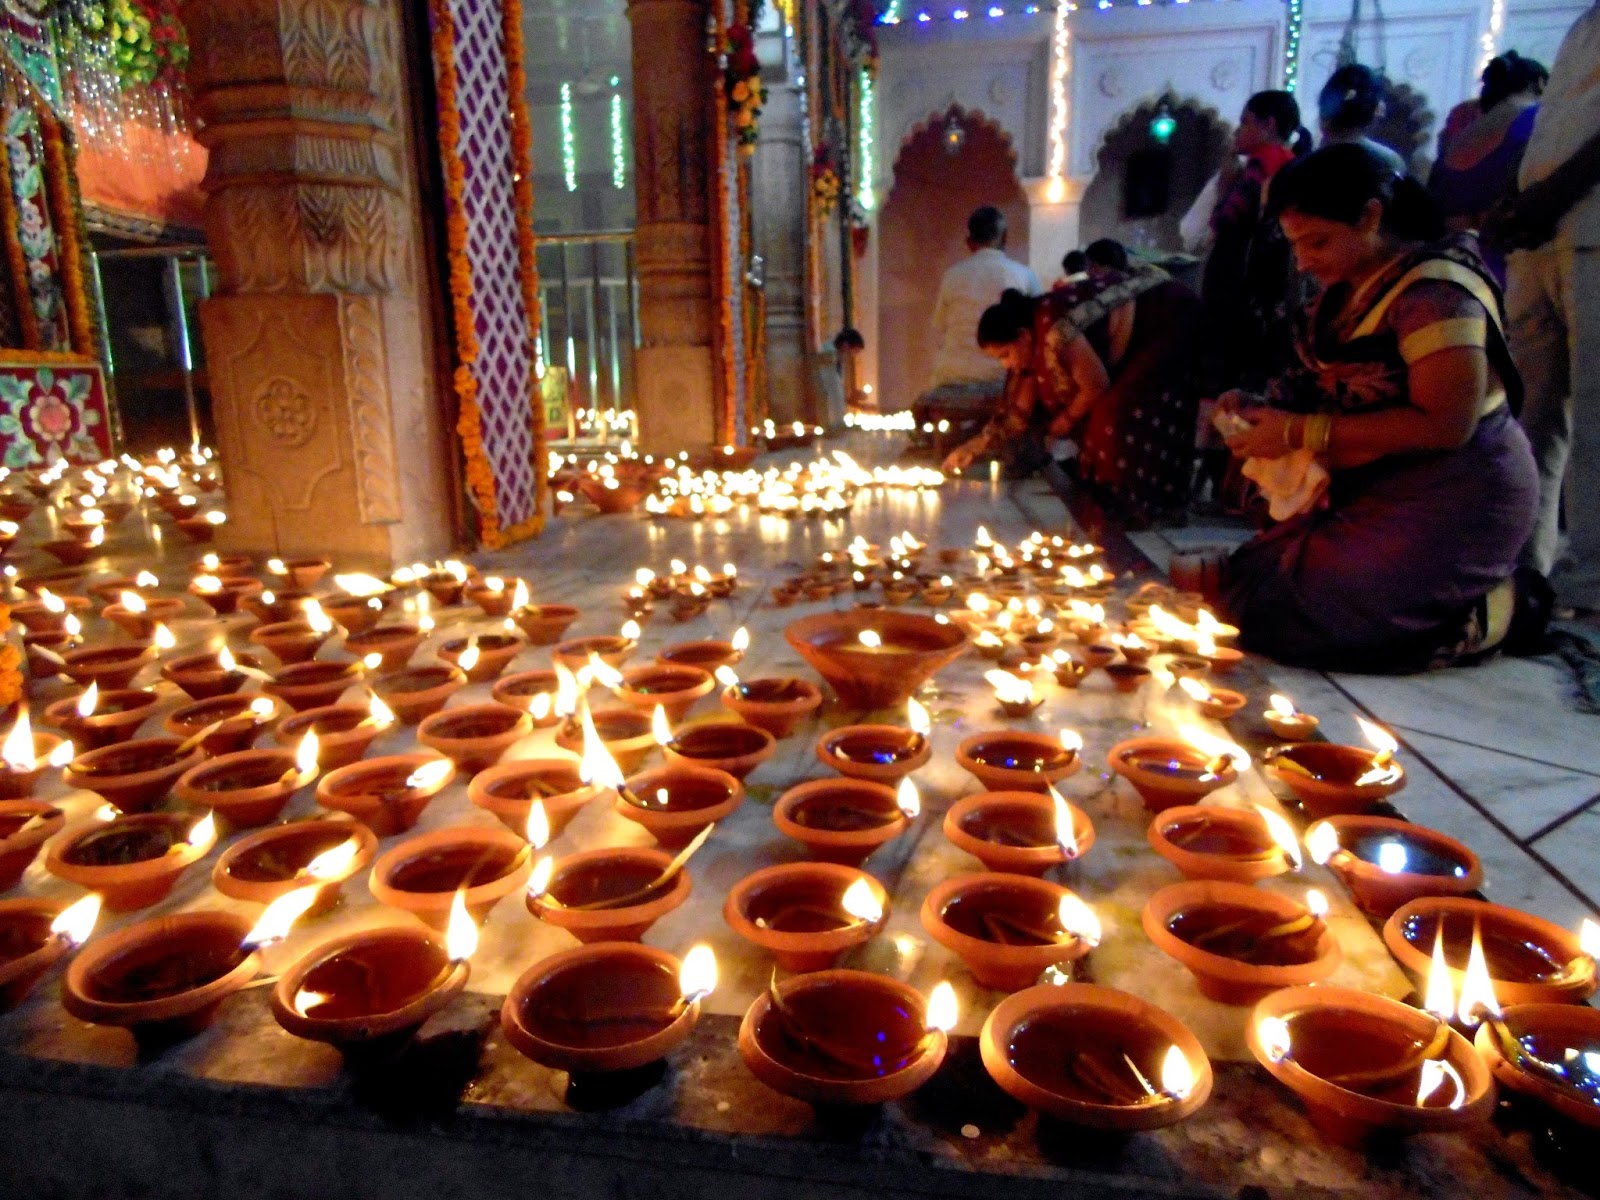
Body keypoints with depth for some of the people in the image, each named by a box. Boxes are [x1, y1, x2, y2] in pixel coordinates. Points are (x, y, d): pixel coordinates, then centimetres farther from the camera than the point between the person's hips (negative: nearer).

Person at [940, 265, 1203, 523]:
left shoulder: (1055, 331, -31)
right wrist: (975, 447, 0)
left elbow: (1097, 385, -24)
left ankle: (1144, 508, -4)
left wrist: (1067, 419, -7)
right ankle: (1111, 503, 13)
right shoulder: (1032, 346, -1)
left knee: (1117, 412, -16)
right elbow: (1018, 412, 4)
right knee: (1096, 411, 3)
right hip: (1135, 345, 9)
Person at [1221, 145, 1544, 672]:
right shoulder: (1347, 290, 8)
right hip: (1375, 493, 9)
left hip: (1453, 505, -9)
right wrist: (1262, 410, -2)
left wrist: (1303, 431, -23)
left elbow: (1445, 425, -25)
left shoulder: (1434, 289, -17)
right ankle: (1461, 596, 8)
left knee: (1286, 617, -19)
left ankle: (1499, 610, -1)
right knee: (1243, 583, 3)